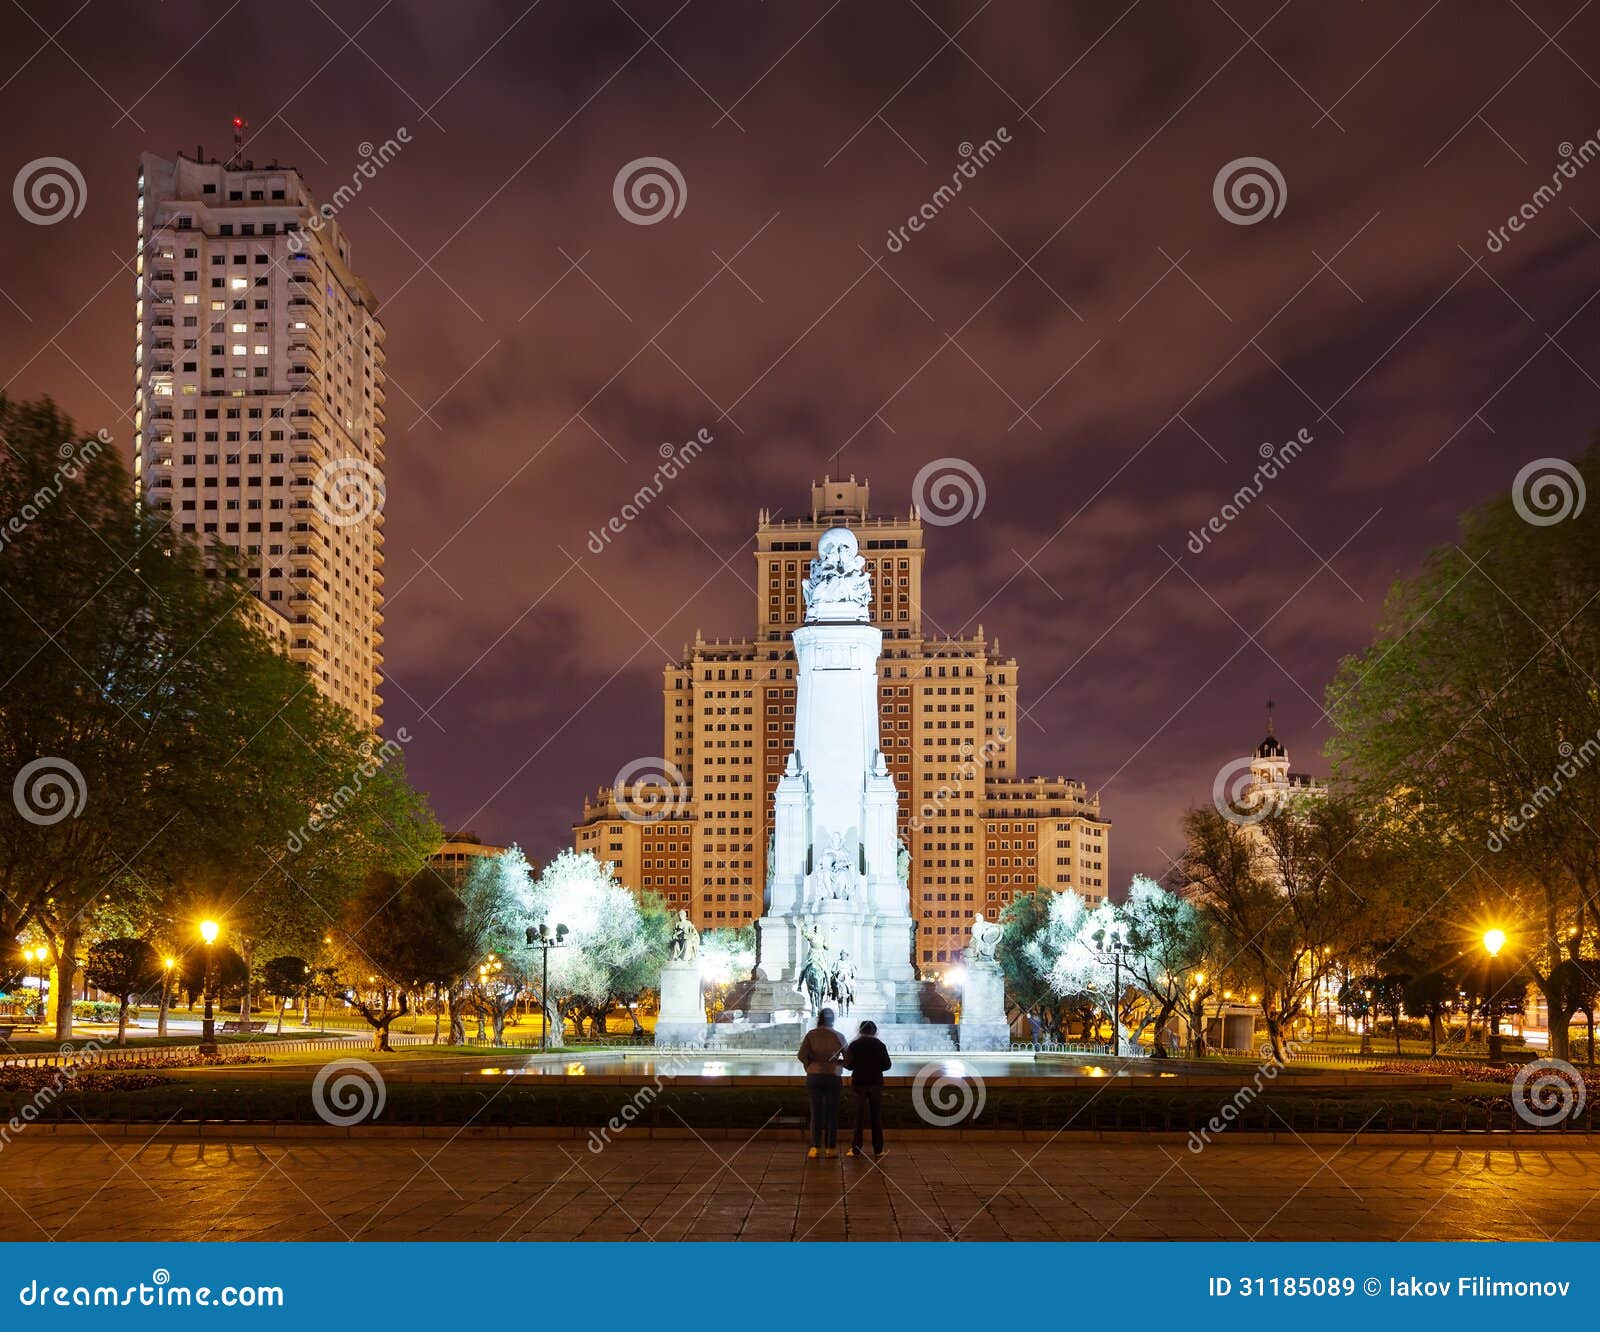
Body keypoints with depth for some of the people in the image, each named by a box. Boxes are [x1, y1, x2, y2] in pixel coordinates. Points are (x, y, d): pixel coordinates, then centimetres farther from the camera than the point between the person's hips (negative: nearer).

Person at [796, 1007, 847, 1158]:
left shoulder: (811, 1034, -1)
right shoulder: (838, 1036, 1)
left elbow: (802, 1055, -9)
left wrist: (810, 1065, 8)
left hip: (814, 1076, 0)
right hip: (833, 1077, 0)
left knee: (816, 1113, 5)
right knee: (832, 1113, 7)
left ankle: (815, 1147, 0)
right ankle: (830, 1147, 8)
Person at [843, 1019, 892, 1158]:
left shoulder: (854, 1045, -3)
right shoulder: (880, 1045, 1)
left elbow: (848, 1065, -6)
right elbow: (887, 1065, 1)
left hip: (859, 1082, -1)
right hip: (876, 1083, 1)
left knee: (859, 1115, 4)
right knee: (876, 1116, 7)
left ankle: (856, 1149, 0)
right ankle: (878, 1149, 6)